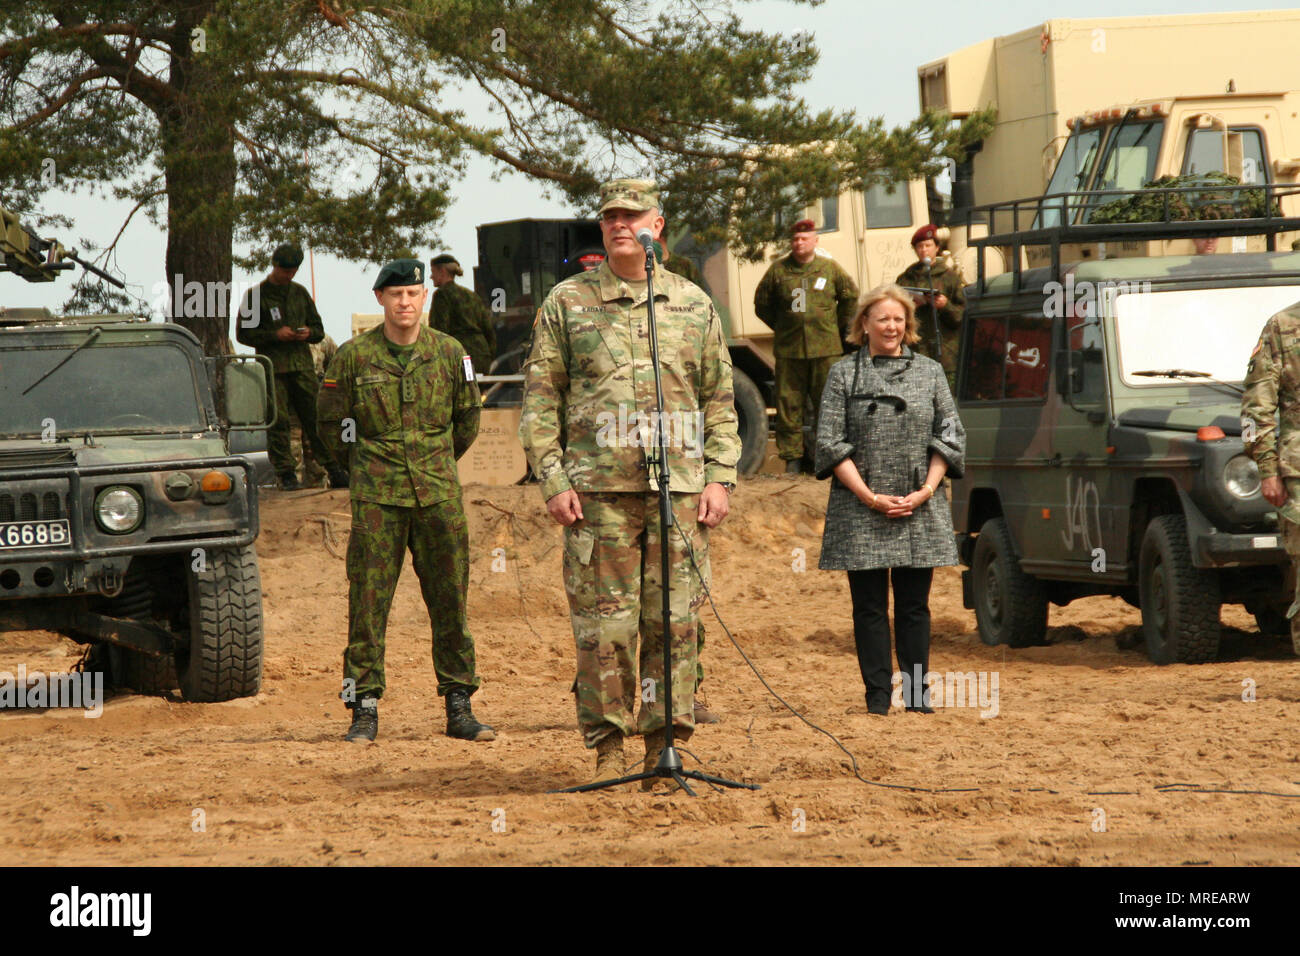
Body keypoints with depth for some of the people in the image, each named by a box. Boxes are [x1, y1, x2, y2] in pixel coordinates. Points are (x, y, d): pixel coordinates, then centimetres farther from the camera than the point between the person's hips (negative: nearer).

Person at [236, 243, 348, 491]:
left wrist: (309, 333, -3)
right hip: (273, 367, -3)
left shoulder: (300, 293, 16)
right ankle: (286, 474, -3)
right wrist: (275, 335, -12)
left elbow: (319, 330, 21)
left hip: (302, 365, 3)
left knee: (316, 417, -1)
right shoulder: (256, 295, 3)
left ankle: (335, 471, 1)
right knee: (277, 421, -7)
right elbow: (243, 334, 0)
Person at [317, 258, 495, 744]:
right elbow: (332, 422, 10)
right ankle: (365, 708, 2)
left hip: (439, 496, 2)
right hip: (376, 498, -2)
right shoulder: (354, 356, -1)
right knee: (368, 601, -3)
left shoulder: (449, 353, 4)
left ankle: (459, 707, 10)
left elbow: (467, 418, 18)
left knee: (450, 601, 4)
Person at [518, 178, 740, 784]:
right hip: (598, 489, -2)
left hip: (681, 489, 2)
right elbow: (540, 398, 6)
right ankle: (608, 750, 4)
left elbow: (719, 399, 16)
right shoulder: (567, 303, 7)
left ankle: (665, 745, 7)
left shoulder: (693, 305, 13)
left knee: (674, 623, 0)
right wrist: (552, 479, -4)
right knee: (604, 625, -3)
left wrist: (720, 478, 5)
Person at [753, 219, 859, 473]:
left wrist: (839, 327, 14)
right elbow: (762, 304, 16)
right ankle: (792, 457, 7)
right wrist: (781, 326, 13)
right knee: (788, 404, 0)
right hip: (789, 349, 1)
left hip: (825, 348, -1)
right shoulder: (778, 270, 5)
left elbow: (850, 297, 17)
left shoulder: (830, 268, 5)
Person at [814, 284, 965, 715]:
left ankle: (917, 694, 10)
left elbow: (950, 436, 8)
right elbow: (830, 443, -2)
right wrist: (870, 496, -9)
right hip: (862, 513, -1)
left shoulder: (930, 372, 11)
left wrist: (925, 492, -5)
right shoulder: (844, 374, 4)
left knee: (914, 605, 5)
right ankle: (877, 696, 6)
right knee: (870, 606, 1)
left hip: (920, 511, 2)